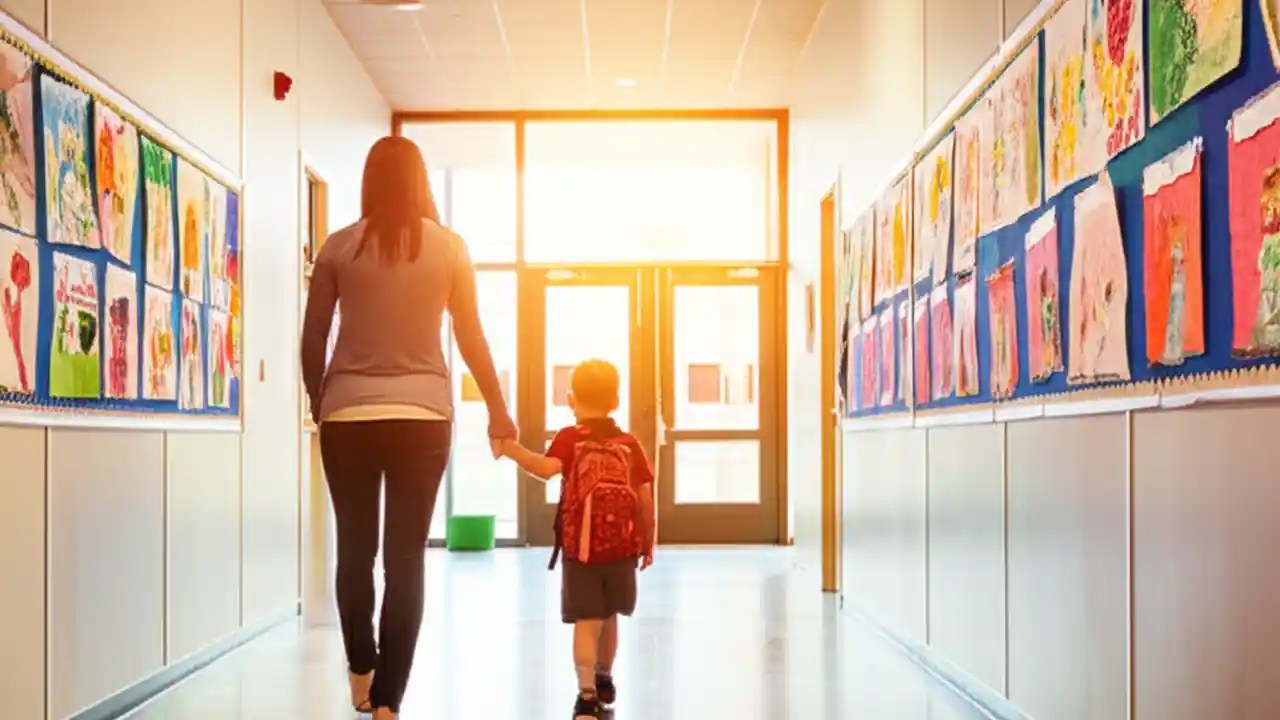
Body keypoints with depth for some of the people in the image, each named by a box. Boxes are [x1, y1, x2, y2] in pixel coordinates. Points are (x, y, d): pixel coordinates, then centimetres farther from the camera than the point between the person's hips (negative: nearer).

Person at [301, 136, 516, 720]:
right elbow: (471, 338, 4)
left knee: (355, 547, 15)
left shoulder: (339, 247, 2)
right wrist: (497, 411, 14)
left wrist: (318, 403, 19)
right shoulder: (448, 247, 1)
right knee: (407, 557, 2)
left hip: (348, 415, 1)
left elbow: (312, 339, 4)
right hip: (422, 414, -1)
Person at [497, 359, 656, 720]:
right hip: (622, 547, 3)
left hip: (581, 548, -3)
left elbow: (547, 468, -21)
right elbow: (645, 497, 5)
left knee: (587, 622, -5)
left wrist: (513, 450, -24)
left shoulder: (570, 438, -1)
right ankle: (604, 680, 39)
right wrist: (648, 542, 14)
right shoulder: (630, 444, 7)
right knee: (608, 617, 21)